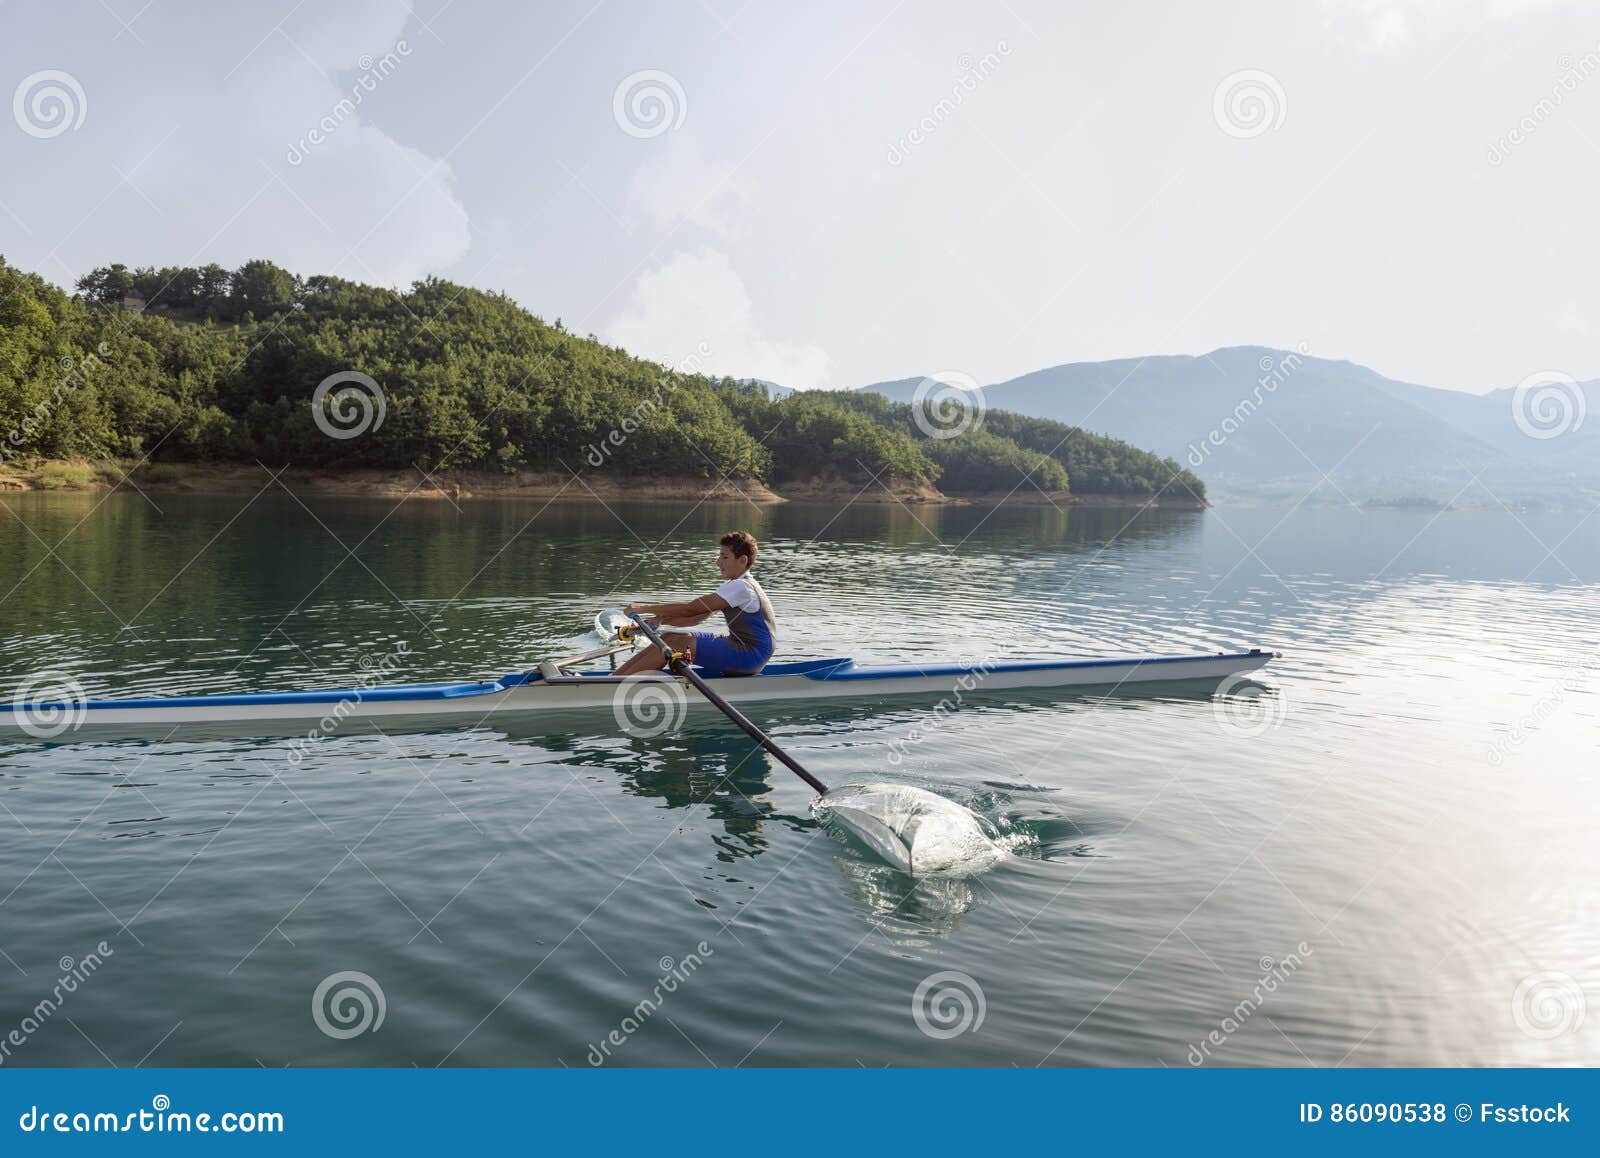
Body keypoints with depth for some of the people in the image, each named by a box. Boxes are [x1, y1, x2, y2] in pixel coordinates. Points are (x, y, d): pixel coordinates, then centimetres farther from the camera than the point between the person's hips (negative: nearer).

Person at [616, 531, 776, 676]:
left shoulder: (740, 587, -17)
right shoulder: (735, 585, 15)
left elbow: (691, 609, -21)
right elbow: (698, 616, 11)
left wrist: (644, 608, -17)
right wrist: (660, 620, -4)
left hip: (750, 657, -10)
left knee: (677, 643, -19)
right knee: (668, 637, -1)